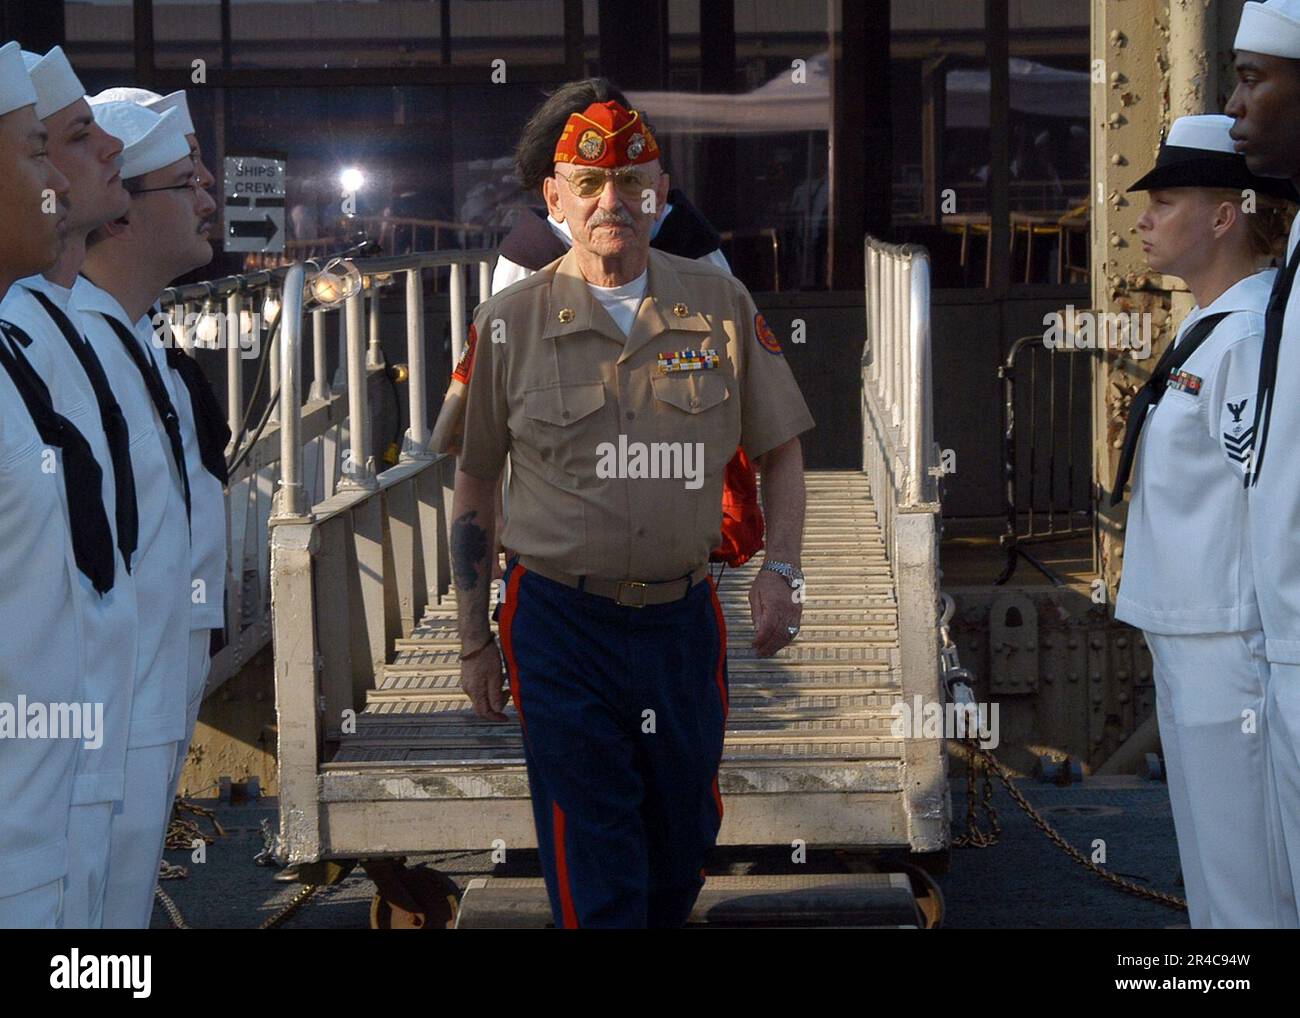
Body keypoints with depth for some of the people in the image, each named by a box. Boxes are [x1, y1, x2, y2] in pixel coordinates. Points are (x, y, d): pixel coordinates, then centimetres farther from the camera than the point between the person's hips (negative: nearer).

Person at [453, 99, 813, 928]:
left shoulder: (721, 305, 2)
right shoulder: (511, 322, -1)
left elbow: (780, 450, 10)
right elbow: (475, 483, 5)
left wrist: (782, 568, -6)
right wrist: (476, 640, 4)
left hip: (684, 618, 2)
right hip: (561, 623, -2)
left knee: (684, 837, 14)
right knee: (593, 863, -2)